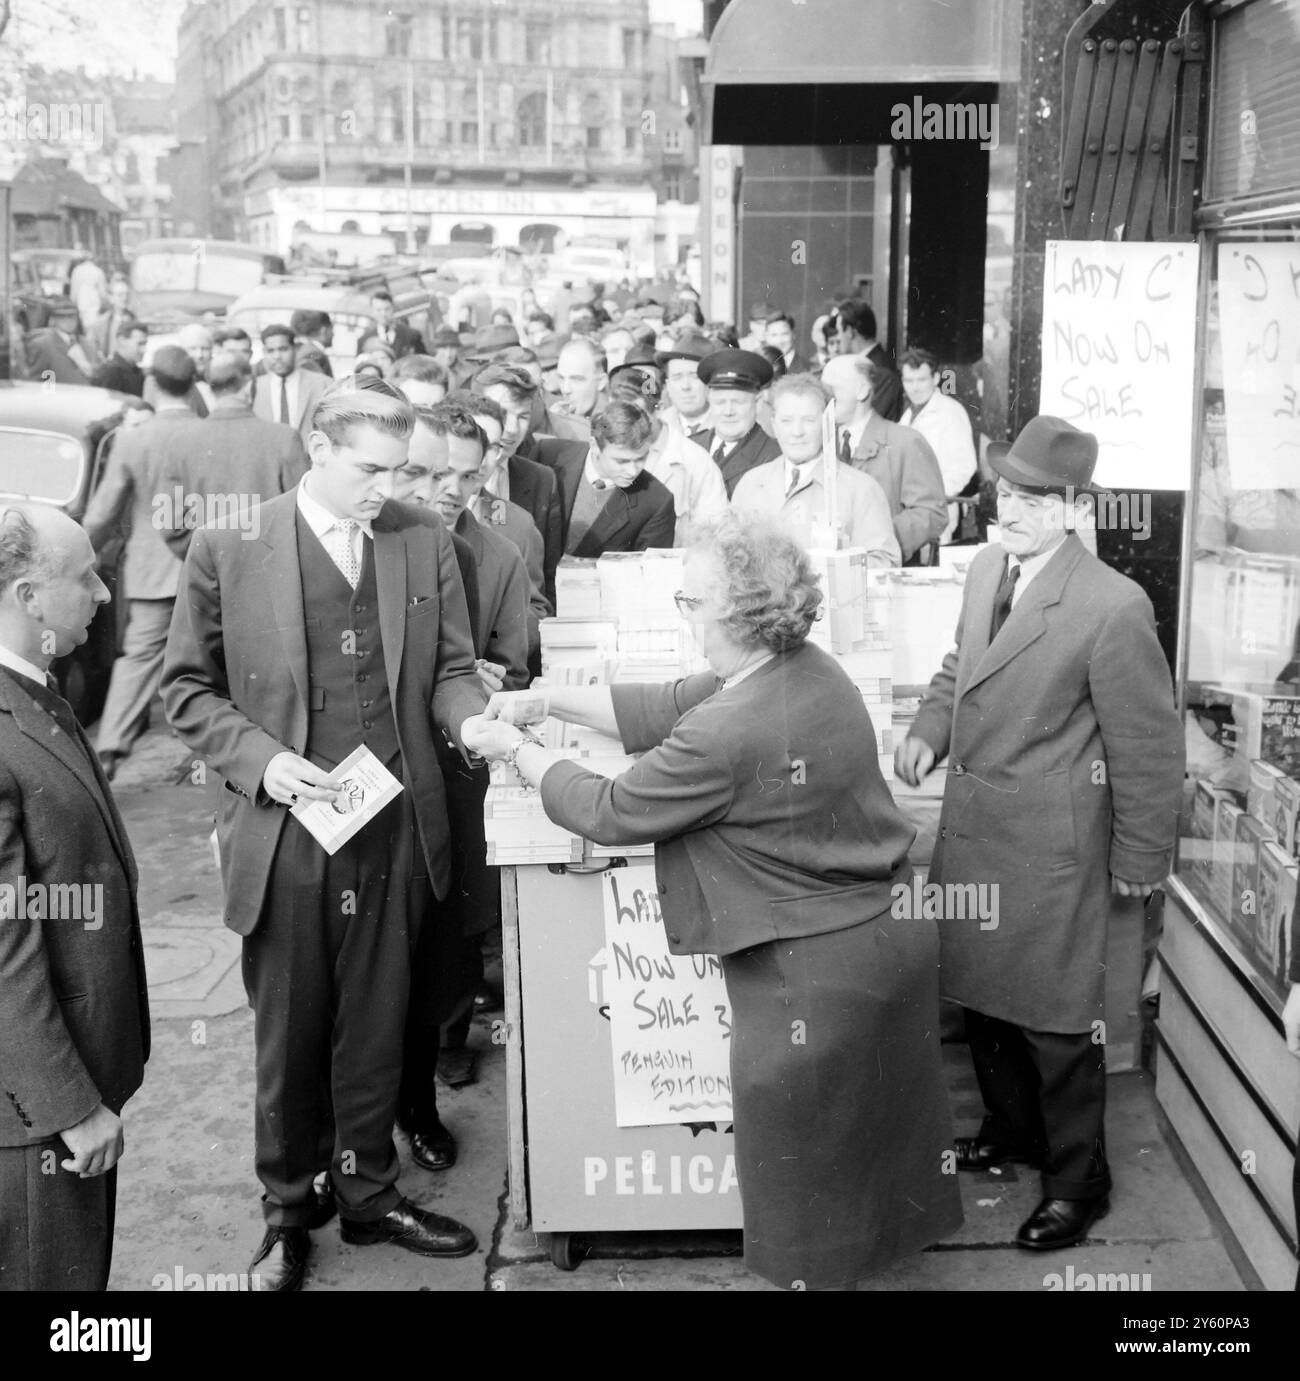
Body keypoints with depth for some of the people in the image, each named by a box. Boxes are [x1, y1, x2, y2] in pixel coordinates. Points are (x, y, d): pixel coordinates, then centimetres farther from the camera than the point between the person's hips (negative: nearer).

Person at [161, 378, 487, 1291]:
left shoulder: (425, 540, 2)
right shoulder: (228, 547, -5)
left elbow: (449, 668, 8)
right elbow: (189, 689, 0)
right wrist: (262, 760, -14)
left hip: (394, 829, 2)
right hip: (285, 834, -2)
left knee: (377, 1028, 15)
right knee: (289, 1034, 13)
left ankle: (369, 1194, 35)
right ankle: (288, 1209, 33)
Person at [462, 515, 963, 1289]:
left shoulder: (727, 735, -29)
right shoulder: (810, 669, -2)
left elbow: (610, 814, -15)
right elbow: (667, 709, 7)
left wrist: (516, 751, -1)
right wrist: (549, 701, 6)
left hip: (818, 971, -9)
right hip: (894, 931, 9)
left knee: (804, 1174, 14)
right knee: (878, 1116, 27)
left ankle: (819, 1274, 32)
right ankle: (893, 1236, 46)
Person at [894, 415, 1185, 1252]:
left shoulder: (1113, 607, -21)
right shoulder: (987, 570, 3)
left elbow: (1147, 745, -13)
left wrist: (1139, 862, -7)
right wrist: (931, 729, 1)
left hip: (1047, 846, -7)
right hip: (972, 828, 7)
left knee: (1055, 1020, 6)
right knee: (982, 992, 21)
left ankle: (1078, 1181, 26)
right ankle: (1013, 1127, 45)